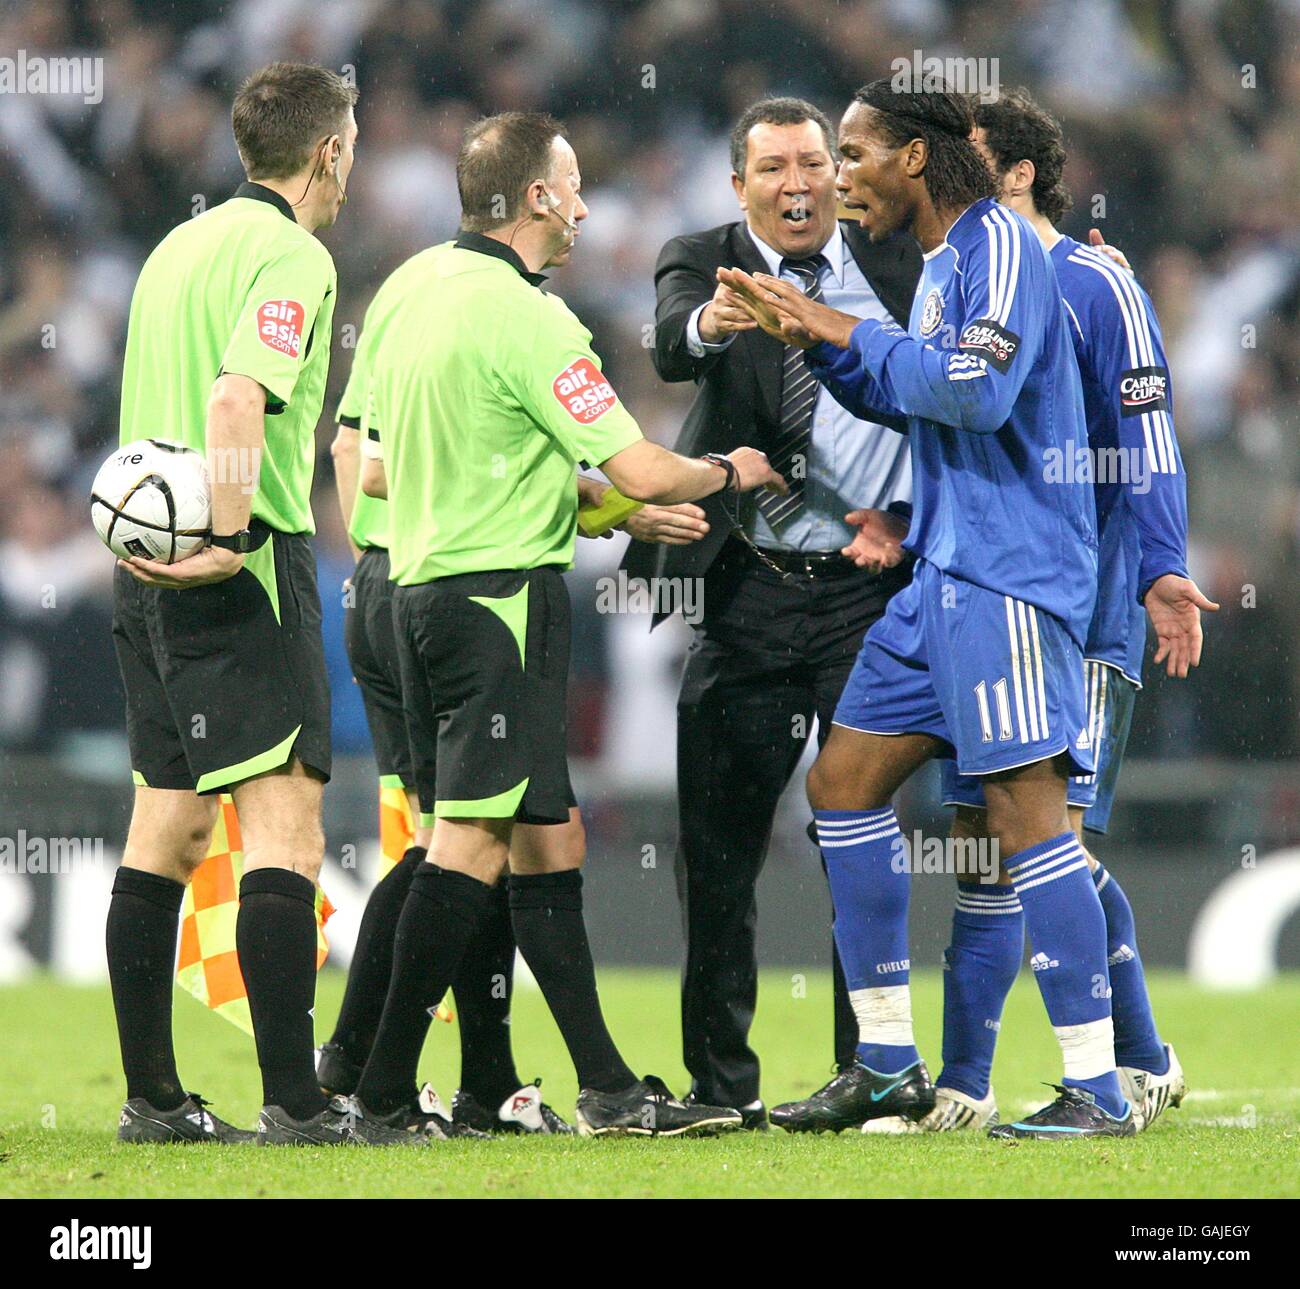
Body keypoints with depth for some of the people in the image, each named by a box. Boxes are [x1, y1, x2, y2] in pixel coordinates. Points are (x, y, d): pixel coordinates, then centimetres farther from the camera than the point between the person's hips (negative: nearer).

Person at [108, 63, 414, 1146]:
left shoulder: (182, 244, 16)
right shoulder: (292, 256, -11)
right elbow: (238, 396, -25)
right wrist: (232, 539, -25)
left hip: (150, 565, 9)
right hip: (244, 575, -9)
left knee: (169, 824, 11)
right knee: (284, 824, -10)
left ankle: (152, 1096, 13)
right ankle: (293, 1101, -14)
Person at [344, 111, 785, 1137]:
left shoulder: (413, 286, 11)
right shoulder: (524, 316, -16)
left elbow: (372, 471, 19)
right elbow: (643, 471, -17)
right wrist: (732, 472, 5)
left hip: (423, 582, 9)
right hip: (502, 591, -9)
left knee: (547, 832, 11)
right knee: (473, 838, -8)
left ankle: (606, 1085, 12)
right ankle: (383, 1091, -9)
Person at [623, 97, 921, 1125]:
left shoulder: (895, 268, 5)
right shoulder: (705, 264, 1)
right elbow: (671, 346, -21)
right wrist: (708, 323, -45)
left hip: (872, 586, 0)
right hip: (747, 595, 0)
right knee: (718, 838, 2)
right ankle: (720, 1079, 9)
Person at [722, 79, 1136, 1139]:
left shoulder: (997, 243, -11)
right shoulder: (944, 260, 18)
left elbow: (976, 388, -24)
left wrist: (856, 338, -12)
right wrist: (815, 338, 15)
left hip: (1009, 575, -10)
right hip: (946, 574, 10)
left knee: (1025, 809, -14)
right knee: (844, 783, 11)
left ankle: (1096, 1087, -13)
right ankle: (888, 1065, 16)